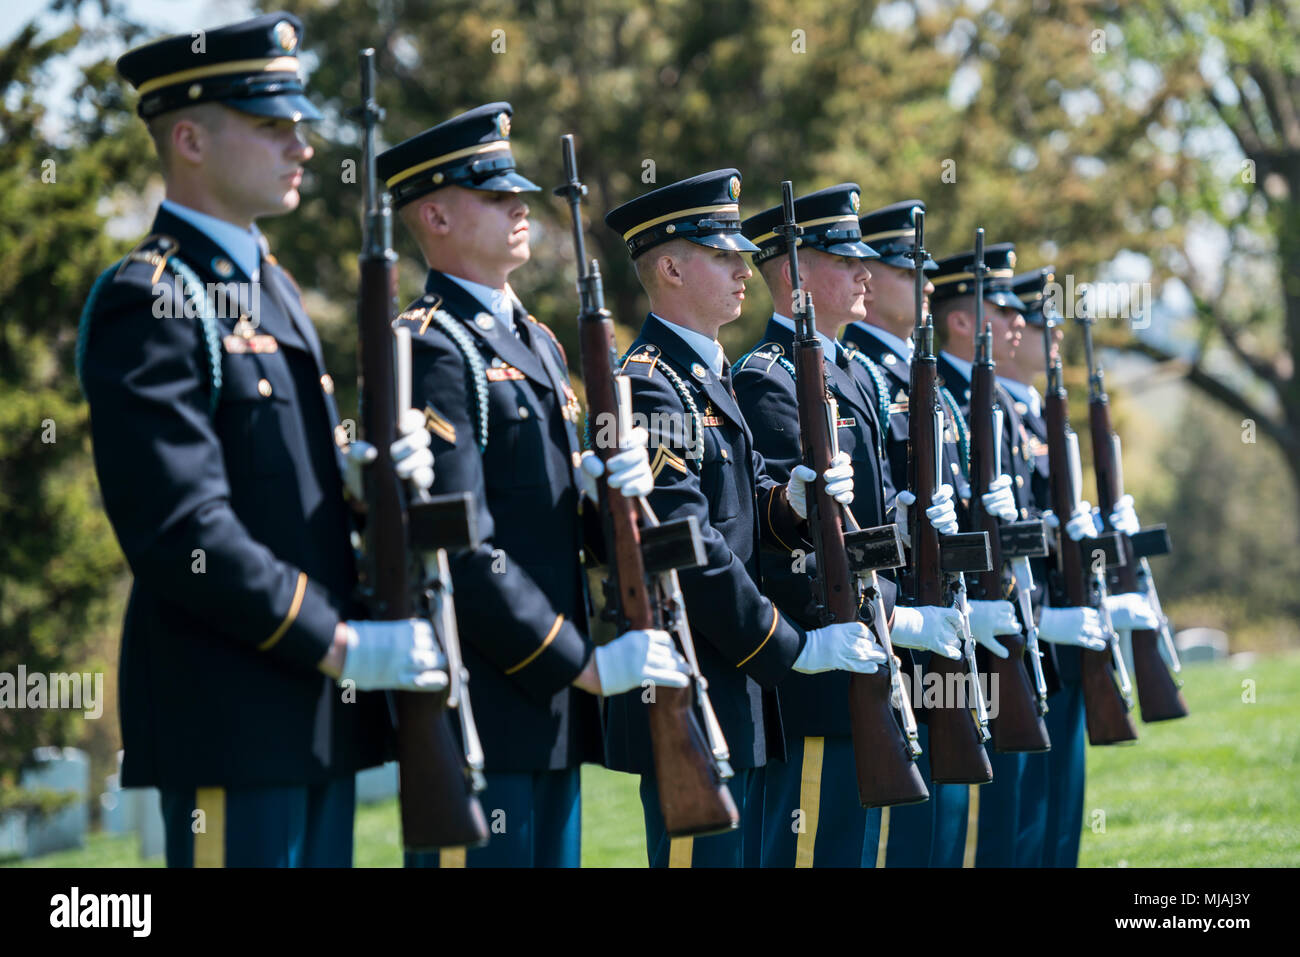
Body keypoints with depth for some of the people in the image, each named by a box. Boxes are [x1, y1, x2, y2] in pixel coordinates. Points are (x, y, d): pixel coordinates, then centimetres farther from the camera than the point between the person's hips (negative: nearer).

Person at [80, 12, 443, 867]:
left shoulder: (272, 286, 19)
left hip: (318, 703, 9)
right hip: (231, 712, -9)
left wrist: (371, 471, 0)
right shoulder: (148, 304, -12)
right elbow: (180, 530, -19)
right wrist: (341, 644, -17)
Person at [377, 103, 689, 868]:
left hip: (552, 713, 9)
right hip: (482, 708, -9)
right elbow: (461, 551, -19)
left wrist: (606, 487, -2)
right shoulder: (430, 350, -12)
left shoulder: (537, 342, 19)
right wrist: (587, 664, -17)